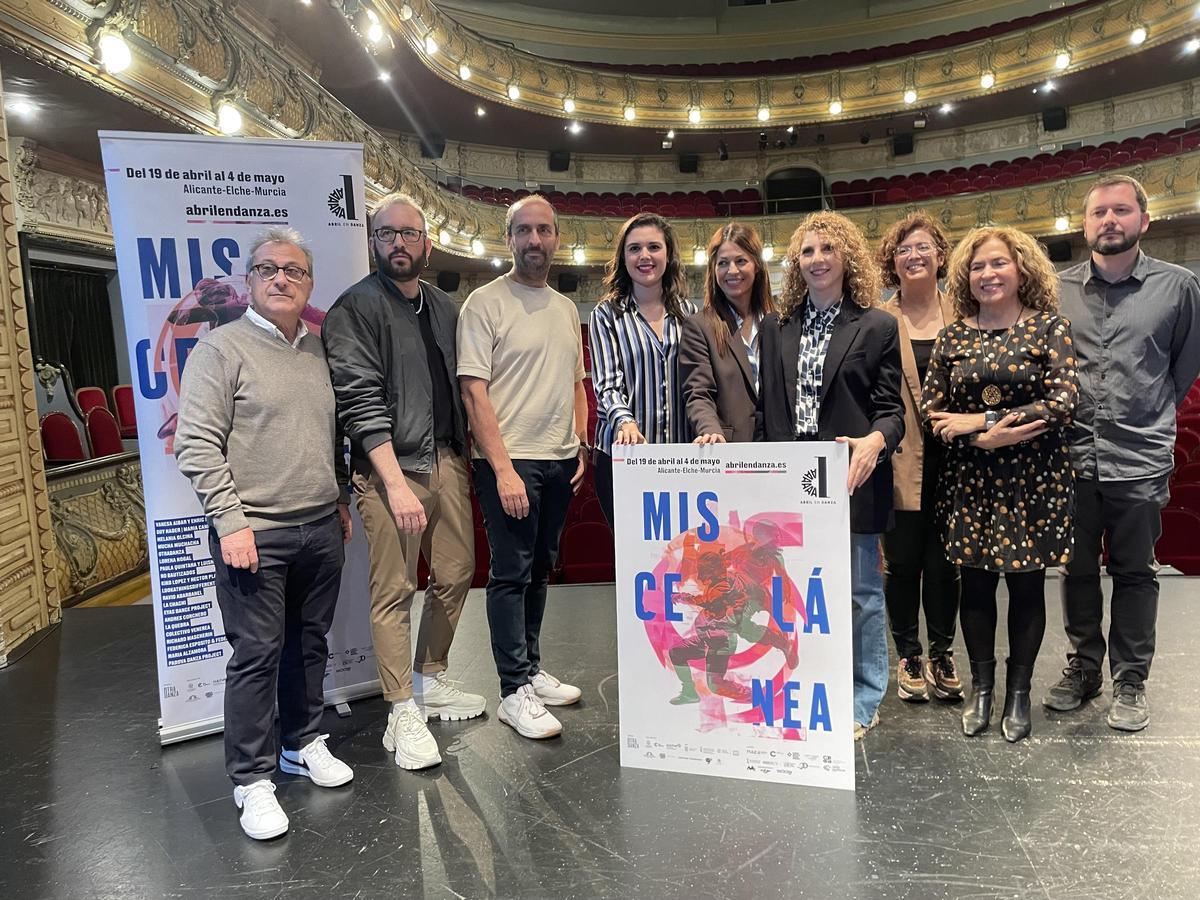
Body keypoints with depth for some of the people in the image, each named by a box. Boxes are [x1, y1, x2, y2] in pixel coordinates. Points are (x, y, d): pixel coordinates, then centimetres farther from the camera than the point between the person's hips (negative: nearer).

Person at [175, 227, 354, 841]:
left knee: (309, 644, 15)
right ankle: (253, 779, 14)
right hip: (255, 533, -5)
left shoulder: (319, 350, 13)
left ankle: (304, 744, 32)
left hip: (321, 529, 6)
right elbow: (197, 444, -11)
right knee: (257, 655, 0)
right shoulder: (222, 348, -5)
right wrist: (230, 521, -15)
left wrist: (341, 499, 18)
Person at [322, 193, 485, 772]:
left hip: (448, 461, 7)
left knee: (456, 575, 13)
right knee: (394, 592, -1)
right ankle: (403, 715, 12)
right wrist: (396, 484, -19)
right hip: (390, 467, -7)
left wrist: (464, 457, 12)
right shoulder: (356, 308, -6)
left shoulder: (446, 309, 15)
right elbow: (361, 401, -13)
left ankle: (429, 681, 32)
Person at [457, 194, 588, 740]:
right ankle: (515, 691, 8)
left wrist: (582, 446, 9)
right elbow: (473, 392, -12)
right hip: (509, 462, -7)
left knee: (539, 570, 14)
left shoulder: (566, 309, 15)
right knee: (511, 573, -2)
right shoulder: (485, 303, -6)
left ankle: (531, 670, 28)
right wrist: (502, 469, -18)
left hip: (560, 461, 7)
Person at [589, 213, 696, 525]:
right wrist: (625, 422, -25)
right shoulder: (606, 315, 3)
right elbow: (607, 384, -6)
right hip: (622, 453, -2)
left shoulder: (689, 312, 11)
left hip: (680, 454, 2)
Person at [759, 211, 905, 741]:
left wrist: (875, 441, -24)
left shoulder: (877, 327, 2)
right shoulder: (778, 330, 13)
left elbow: (890, 409, -2)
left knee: (859, 590, 6)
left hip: (851, 478, -3)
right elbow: (770, 410, 13)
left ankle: (864, 702, 22)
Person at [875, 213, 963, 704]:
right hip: (900, 463, -1)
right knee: (902, 562, 7)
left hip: (949, 460, 2)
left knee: (943, 562, 10)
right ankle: (909, 658, 23)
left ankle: (942, 657, 26)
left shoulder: (961, 317, 7)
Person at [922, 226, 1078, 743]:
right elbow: (930, 410, 2)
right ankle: (981, 688, 24)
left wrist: (981, 419, -15)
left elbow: (1064, 402, -13)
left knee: (1026, 584, 7)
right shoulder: (953, 336, 5)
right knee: (975, 583, 8)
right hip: (969, 480, 2)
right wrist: (990, 437, -13)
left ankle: (1018, 692, 24)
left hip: (1033, 480, -2)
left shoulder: (1049, 327, -2)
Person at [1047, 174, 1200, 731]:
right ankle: (1083, 668, 28)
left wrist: (1153, 412, 13)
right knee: (1078, 570, 12)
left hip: (1141, 459, -1)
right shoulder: (1057, 289, 3)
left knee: (1134, 574, 9)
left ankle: (1130, 682, 22)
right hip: (1073, 455, 1)